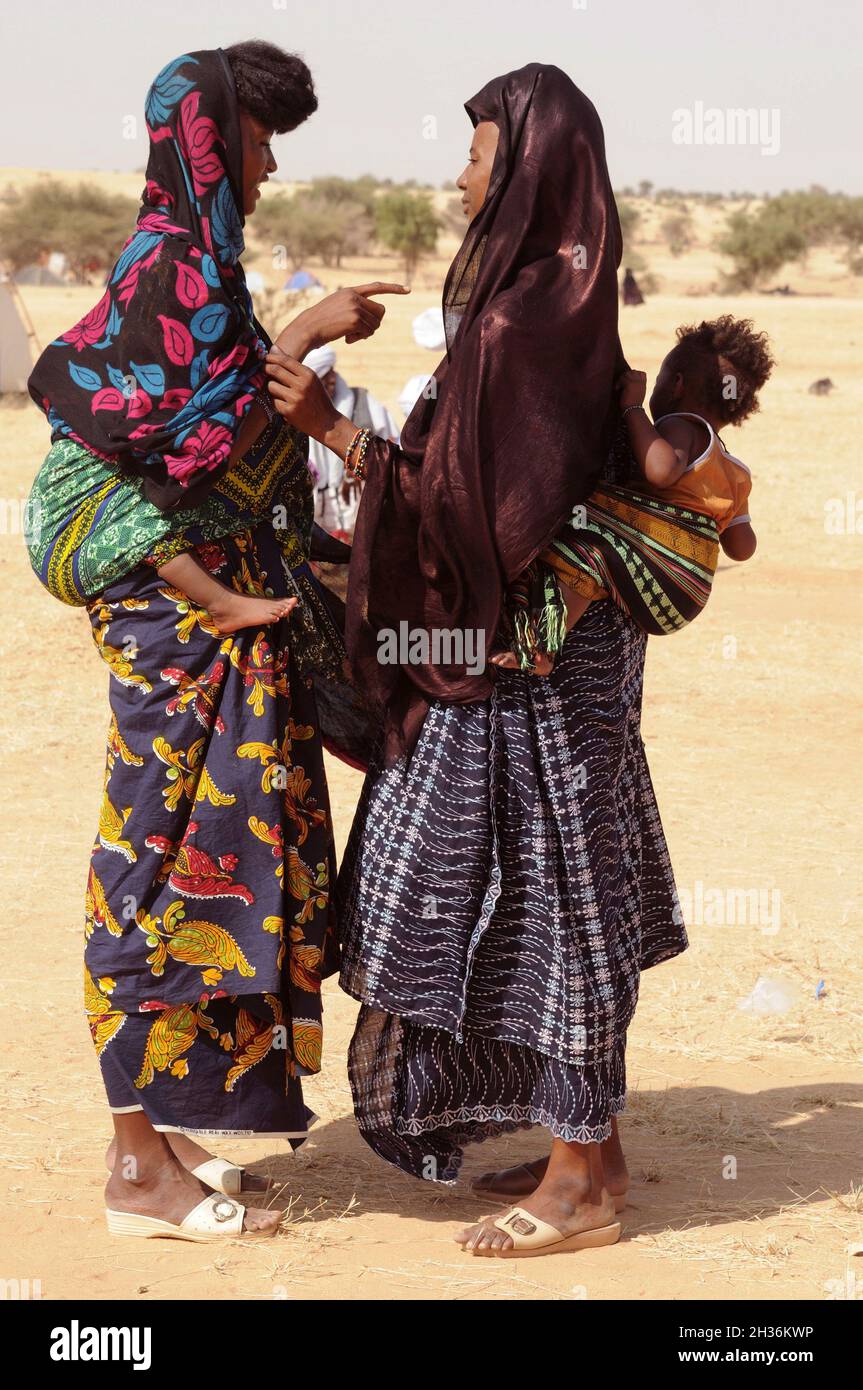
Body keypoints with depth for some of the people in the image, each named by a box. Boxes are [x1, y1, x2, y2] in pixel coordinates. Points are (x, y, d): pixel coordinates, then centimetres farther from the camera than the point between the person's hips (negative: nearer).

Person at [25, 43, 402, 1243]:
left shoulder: (187, 260, 15)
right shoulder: (174, 266, -15)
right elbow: (198, 443, -22)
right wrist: (300, 339, -18)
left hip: (214, 606, 10)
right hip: (185, 611, -10)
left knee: (180, 857, 13)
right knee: (174, 859, -5)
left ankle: (158, 1127, 21)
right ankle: (143, 1169, 2)